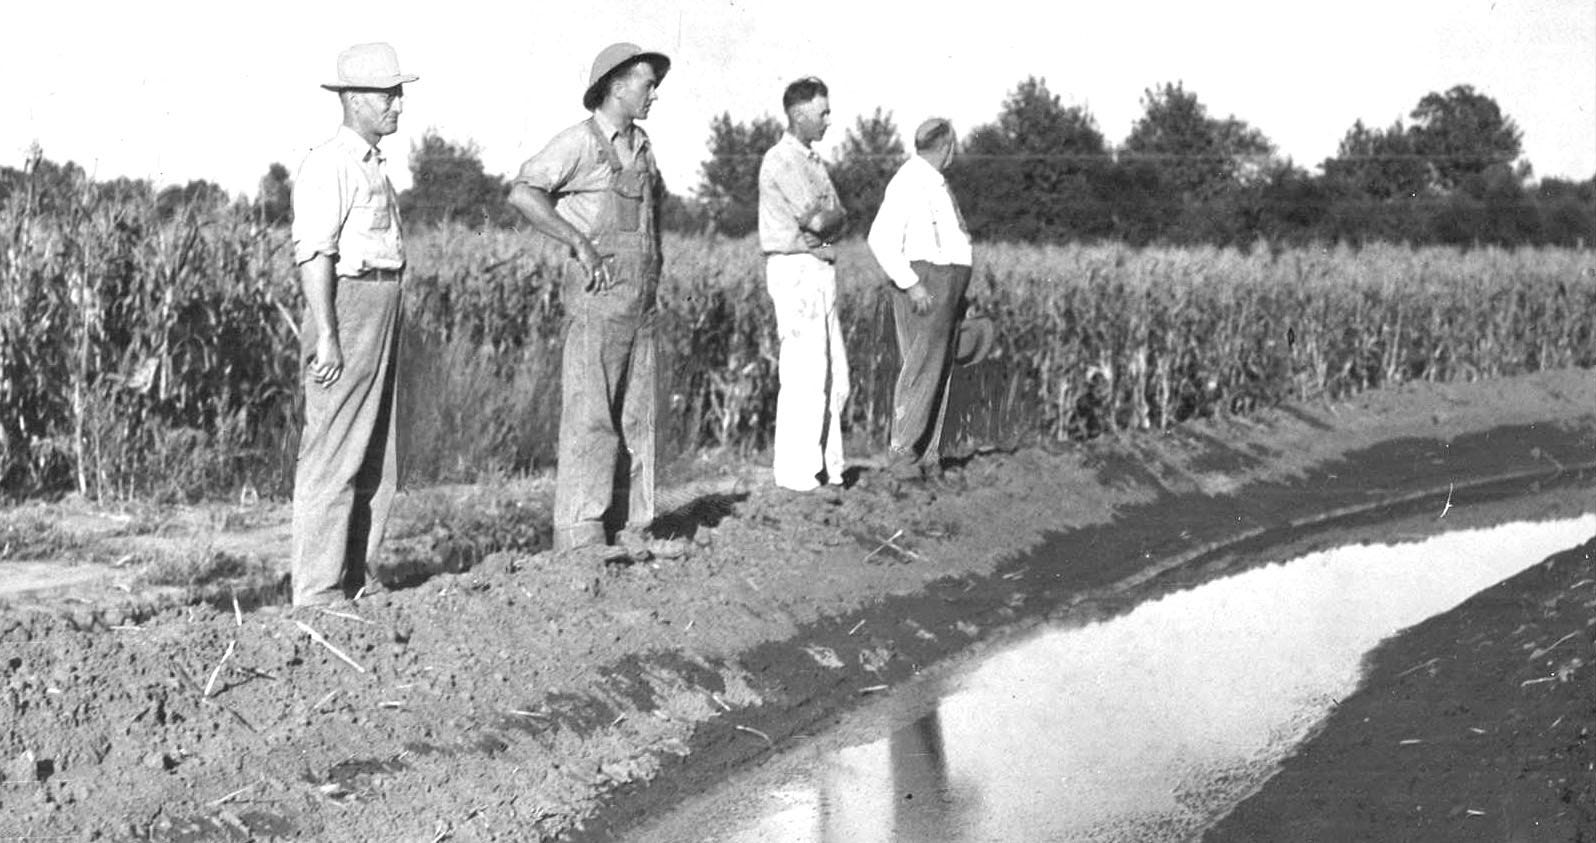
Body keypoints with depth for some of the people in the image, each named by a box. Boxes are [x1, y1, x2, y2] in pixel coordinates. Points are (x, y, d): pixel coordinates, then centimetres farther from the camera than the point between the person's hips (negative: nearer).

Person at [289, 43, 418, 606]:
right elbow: (314, 253, -18)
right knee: (332, 459, -8)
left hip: (382, 313, 10)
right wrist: (326, 338, -23)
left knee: (376, 464, 13)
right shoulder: (330, 164, -11)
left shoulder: (373, 165, 19)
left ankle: (355, 583, 20)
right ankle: (318, 594, -6)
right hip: (346, 309, -10)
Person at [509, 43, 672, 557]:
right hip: (598, 300, -8)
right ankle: (579, 535, -9)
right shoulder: (580, 142, -7)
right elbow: (523, 193, -18)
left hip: (641, 302, 8)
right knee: (590, 416, -9)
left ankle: (628, 529, 12)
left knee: (636, 418, 7)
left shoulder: (642, 147, 17)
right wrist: (580, 244, -20)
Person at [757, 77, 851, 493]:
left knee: (834, 375, 9)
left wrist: (816, 234, -5)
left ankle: (828, 466, 15)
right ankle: (795, 471, -6)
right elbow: (817, 219, -18)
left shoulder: (812, 160, 20)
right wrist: (831, 217, 1)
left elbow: (839, 219, 14)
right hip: (795, 271, -9)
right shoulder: (780, 160, -11)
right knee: (804, 372, -9)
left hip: (820, 270, 9)